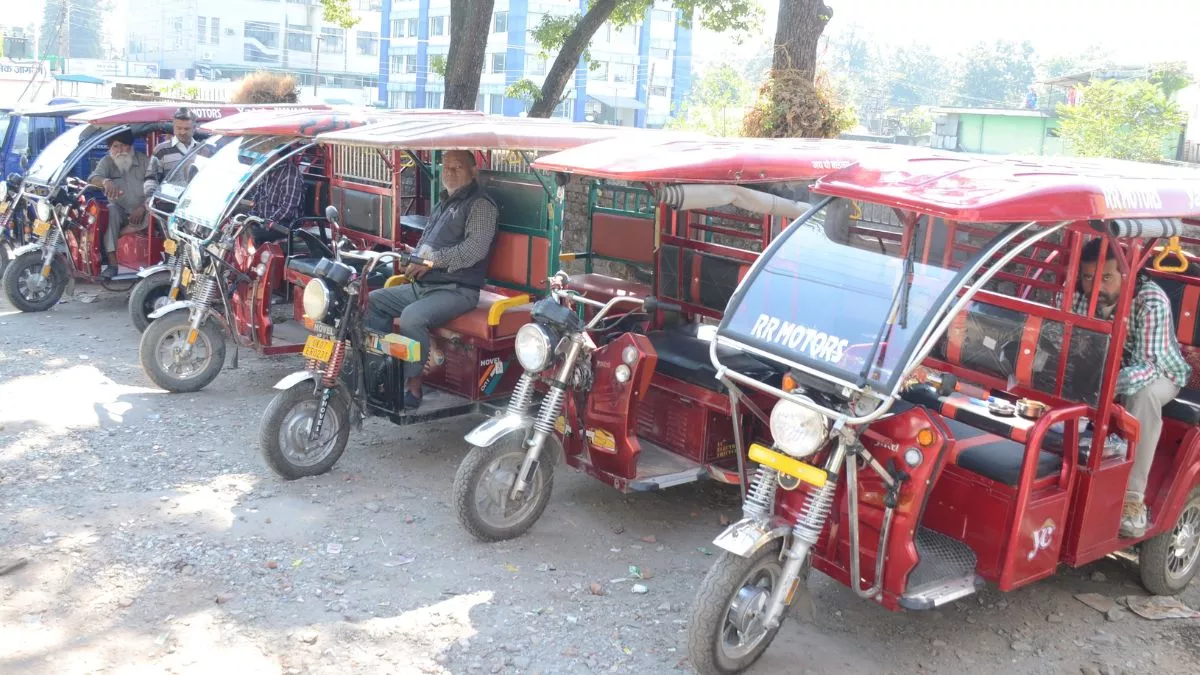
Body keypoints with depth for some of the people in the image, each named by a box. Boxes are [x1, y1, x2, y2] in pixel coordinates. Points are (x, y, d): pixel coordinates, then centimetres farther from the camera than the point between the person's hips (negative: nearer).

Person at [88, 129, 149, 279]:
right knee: (110, 210, -33)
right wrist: (106, 181, -43)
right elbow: (93, 178, -18)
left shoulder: (143, 160, -1)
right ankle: (112, 263, -35)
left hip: (140, 213, -1)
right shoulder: (107, 161, 1)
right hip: (120, 212, 1)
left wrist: (142, 208, -25)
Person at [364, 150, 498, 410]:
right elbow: (425, 243, 29)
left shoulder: (480, 205, -5)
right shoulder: (444, 203, 25)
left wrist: (433, 260, -20)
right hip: (422, 285, 10)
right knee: (372, 301, 1)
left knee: (412, 317, -33)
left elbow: (476, 248, -20)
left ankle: (412, 385, -20)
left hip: (457, 289, -9)